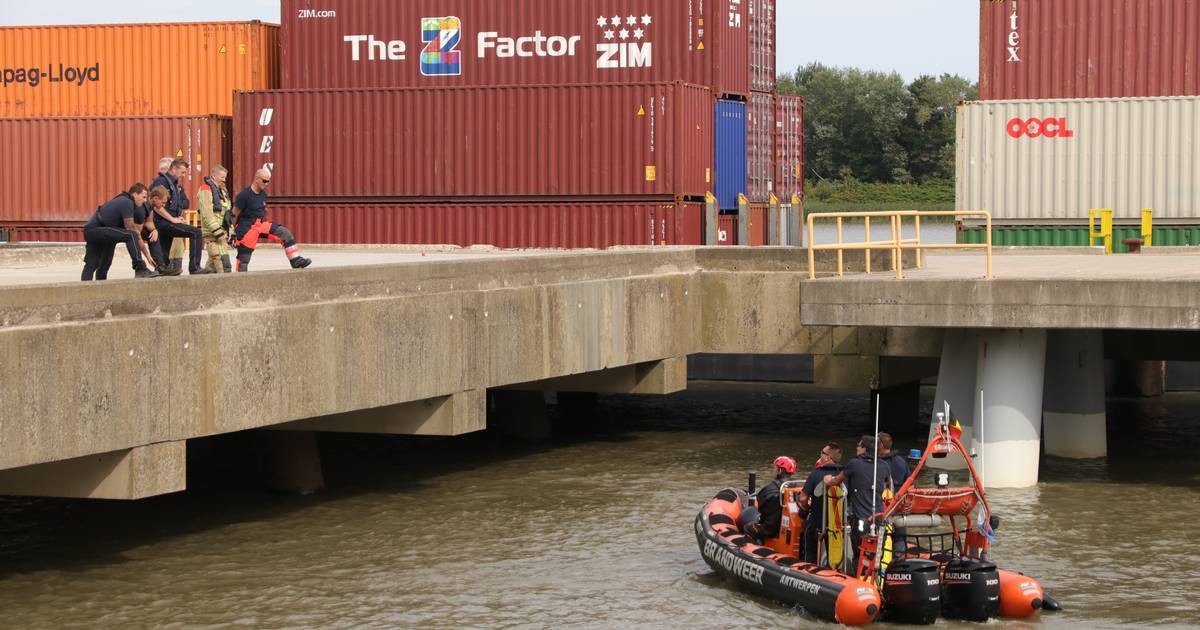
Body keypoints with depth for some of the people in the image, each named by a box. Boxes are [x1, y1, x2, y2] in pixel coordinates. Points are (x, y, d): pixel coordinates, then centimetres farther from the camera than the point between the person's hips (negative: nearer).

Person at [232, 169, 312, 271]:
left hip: (260, 224, 7)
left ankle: (296, 260, -8)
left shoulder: (263, 194, 7)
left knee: (284, 233, -7)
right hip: (246, 228, -7)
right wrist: (232, 233, -9)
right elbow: (235, 215, -11)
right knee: (243, 259, -4)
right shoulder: (244, 195, -16)